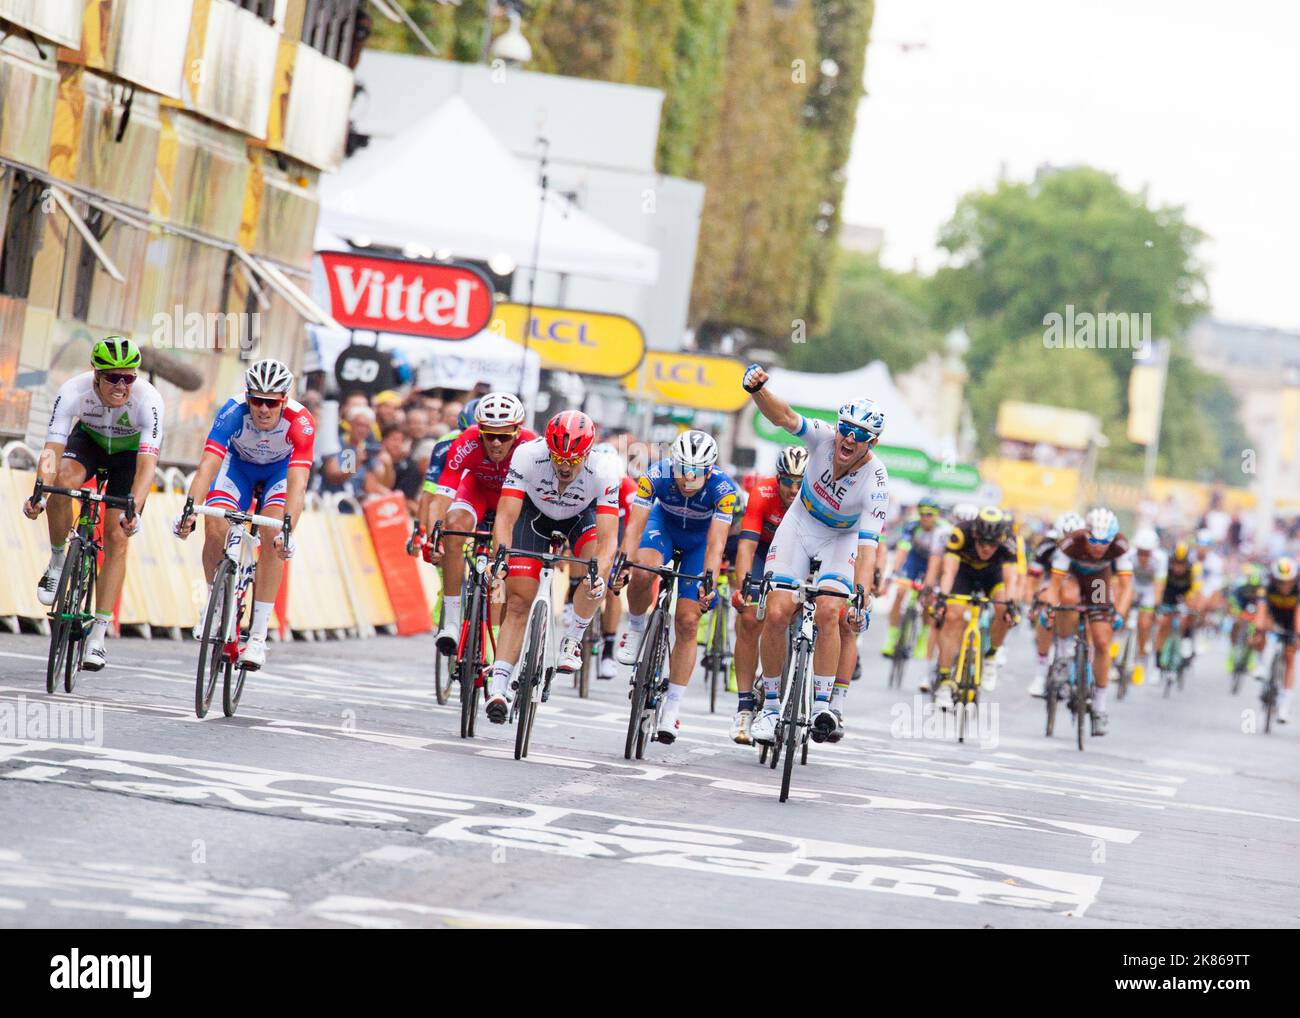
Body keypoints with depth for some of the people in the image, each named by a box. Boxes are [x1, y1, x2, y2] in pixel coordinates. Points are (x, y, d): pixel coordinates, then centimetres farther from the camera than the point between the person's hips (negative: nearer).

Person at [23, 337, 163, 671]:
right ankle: (57, 561, -8)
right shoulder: (73, 392, -33)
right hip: (89, 439, 1)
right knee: (64, 480, -33)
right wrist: (39, 493, -54)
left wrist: (133, 511, -58)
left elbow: (147, 465, -43)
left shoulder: (148, 400, -36)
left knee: (116, 537, -12)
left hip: (129, 452, -1)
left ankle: (98, 635, -6)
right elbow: (52, 451, -37)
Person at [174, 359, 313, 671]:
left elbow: (297, 483, -45)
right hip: (239, 463, 1)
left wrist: (287, 530, -60)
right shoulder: (233, 412, -34)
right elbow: (208, 466, -41)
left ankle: (258, 636, -20)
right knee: (215, 529, -21)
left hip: (280, 469, -1)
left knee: (273, 534, -25)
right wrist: (189, 511, -57)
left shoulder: (300, 422, -36)